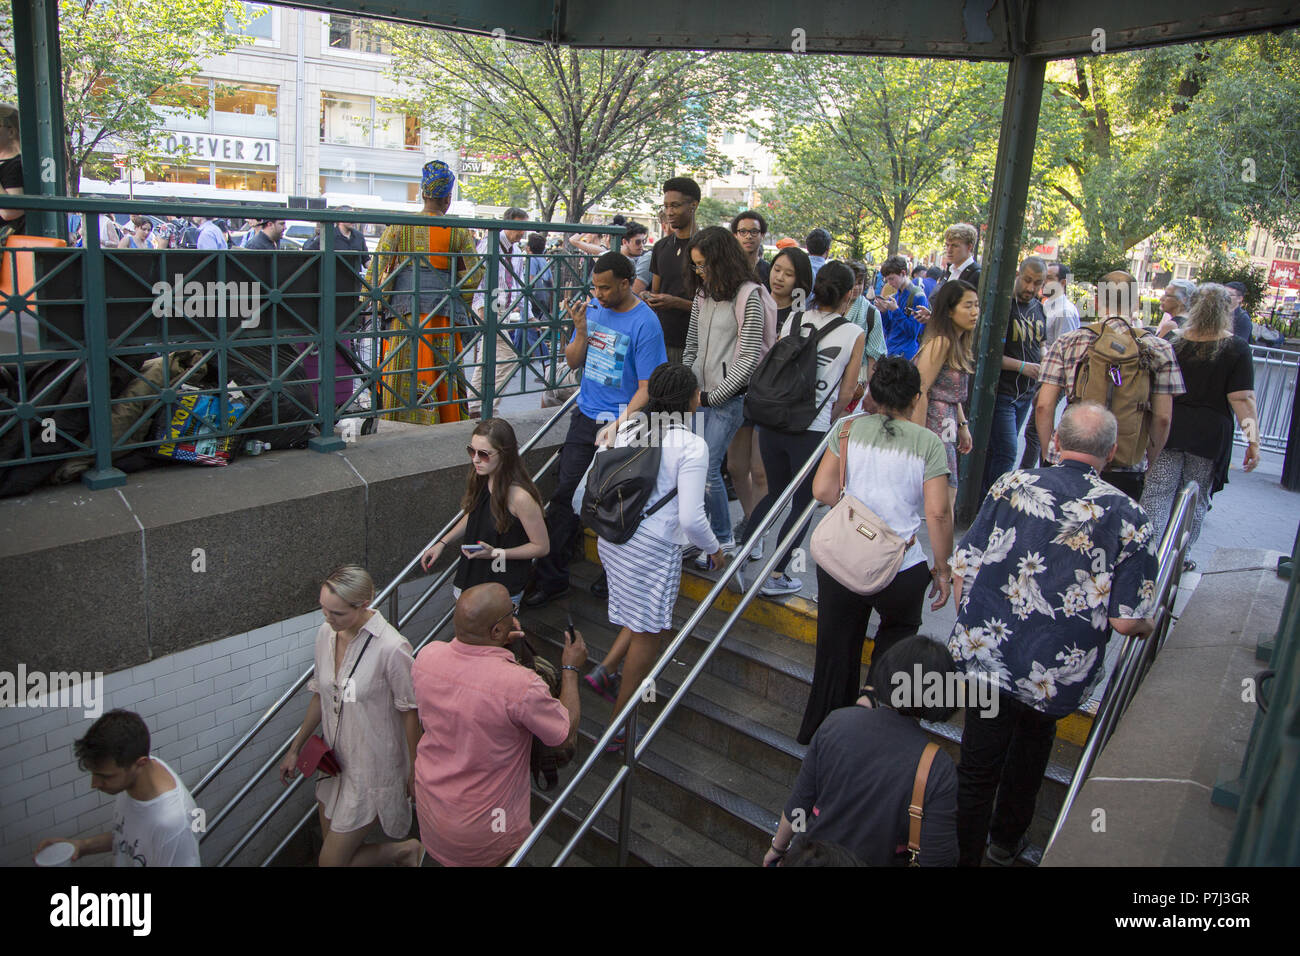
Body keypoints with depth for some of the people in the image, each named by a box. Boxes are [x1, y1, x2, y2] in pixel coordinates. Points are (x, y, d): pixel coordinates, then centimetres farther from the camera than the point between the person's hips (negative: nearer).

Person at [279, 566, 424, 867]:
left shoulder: (391, 648, -27)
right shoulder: (326, 633, -5)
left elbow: (410, 714, -17)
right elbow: (320, 695, 9)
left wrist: (415, 772, -9)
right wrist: (295, 748, 15)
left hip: (371, 767, -7)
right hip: (334, 759, 7)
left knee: (332, 860, 1)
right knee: (334, 846, 18)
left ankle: (405, 851, 22)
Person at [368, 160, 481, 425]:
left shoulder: (400, 225, 3)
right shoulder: (459, 230, 1)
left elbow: (377, 269, -1)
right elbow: (474, 274, 0)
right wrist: (460, 307, 12)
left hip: (404, 310, 1)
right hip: (444, 312, 0)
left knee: (403, 374, 5)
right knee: (443, 373, 7)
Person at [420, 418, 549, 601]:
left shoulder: (520, 497, -27)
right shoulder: (481, 481, -5)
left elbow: (542, 546, -17)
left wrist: (496, 553, -22)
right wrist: (442, 543, 6)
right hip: (471, 575, 7)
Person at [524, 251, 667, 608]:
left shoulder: (645, 324, -14)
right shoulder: (593, 309, 5)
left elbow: (647, 388, -14)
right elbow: (573, 362, 10)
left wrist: (618, 426, -23)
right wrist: (581, 330, -7)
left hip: (621, 424, -5)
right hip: (585, 417, 6)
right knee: (565, 494, 3)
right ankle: (550, 576, 12)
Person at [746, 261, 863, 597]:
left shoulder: (793, 321, 6)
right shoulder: (854, 334, -3)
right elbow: (847, 392, 1)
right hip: (812, 431, -4)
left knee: (775, 493, 24)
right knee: (802, 504, 12)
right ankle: (776, 576, 15)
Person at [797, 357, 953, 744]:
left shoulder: (850, 429, -1)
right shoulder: (928, 443, -6)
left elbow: (822, 490, -5)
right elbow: (938, 513, -10)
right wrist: (943, 568, 1)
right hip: (901, 572, -1)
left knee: (835, 654, 18)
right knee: (898, 629, 30)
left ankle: (819, 738, 34)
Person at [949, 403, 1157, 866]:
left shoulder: (1012, 485, -5)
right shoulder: (1130, 519, -6)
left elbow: (963, 569, -4)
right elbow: (1126, 621, -7)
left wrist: (968, 629, 13)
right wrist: (1148, 626, 17)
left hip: (987, 653, -1)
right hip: (1060, 674, 1)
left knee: (978, 764, 13)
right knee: (1032, 742, 29)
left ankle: (964, 853, 26)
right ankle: (1007, 841, 47)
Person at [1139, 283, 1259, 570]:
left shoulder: (1175, 343, 0)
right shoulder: (1236, 348, -6)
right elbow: (1242, 399, -11)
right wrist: (1253, 439, -7)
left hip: (1169, 429, 1)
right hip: (1211, 435, -1)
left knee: (1157, 494, 4)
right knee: (1195, 501, 13)